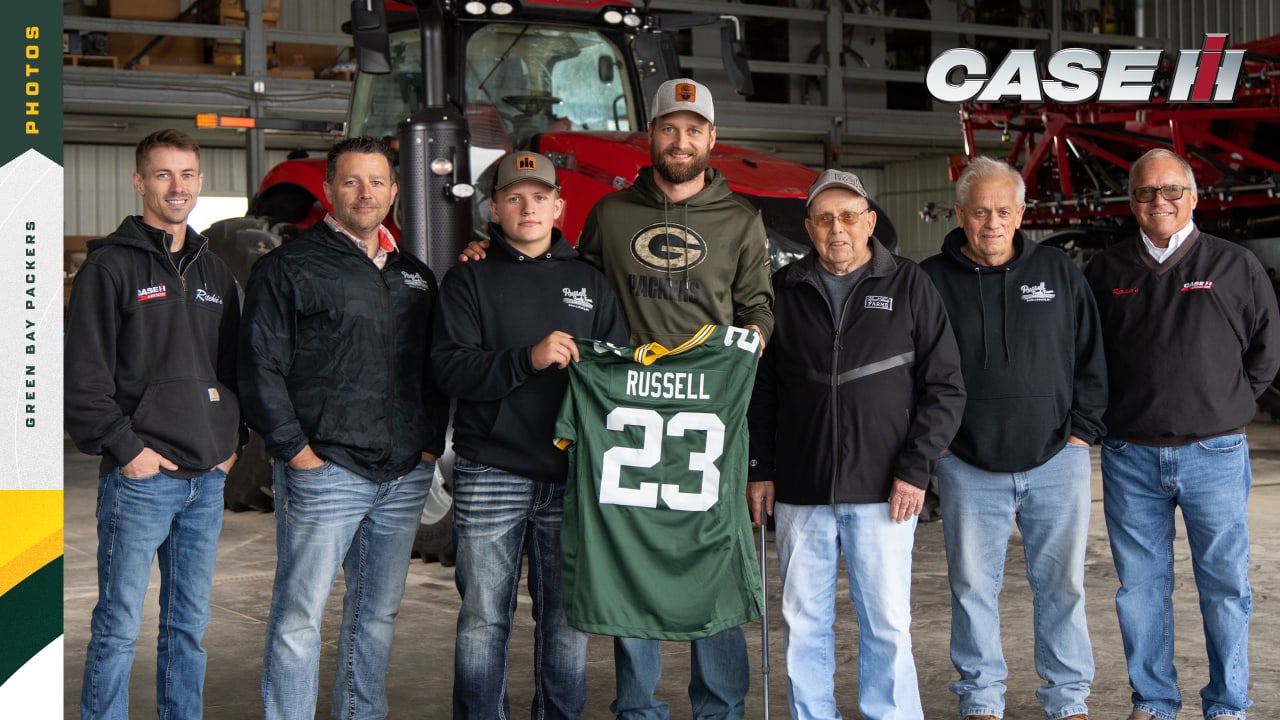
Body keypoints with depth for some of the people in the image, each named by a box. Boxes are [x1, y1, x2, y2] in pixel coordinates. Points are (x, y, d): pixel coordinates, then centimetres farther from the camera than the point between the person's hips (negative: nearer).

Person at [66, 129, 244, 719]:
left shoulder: (213, 271, 15)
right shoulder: (112, 264, -4)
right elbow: (82, 376, -10)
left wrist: (233, 439, 9)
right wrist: (124, 448, -13)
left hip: (207, 477, 6)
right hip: (140, 477, -6)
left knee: (189, 624, 13)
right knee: (119, 627, -2)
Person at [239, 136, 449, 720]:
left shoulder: (414, 275, 17)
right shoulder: (289, 268, -2)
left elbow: (435, 366, 21)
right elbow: (261, 366, -7)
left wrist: (430, 442, 9)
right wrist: (295, 450, -12)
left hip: (405, 475, 6)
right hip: (325, 472, -6)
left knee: (378, 612, 13)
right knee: (299, 616, -4)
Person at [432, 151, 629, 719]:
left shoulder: (590, 283, 15)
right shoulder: (470, 280, 6)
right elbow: (451, 368, -7)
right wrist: (529, 359, -18)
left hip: (571, 474, 2)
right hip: (491, 474, -2)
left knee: (566, 617, 6)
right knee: (484, 619, 2)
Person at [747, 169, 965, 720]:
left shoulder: (909, 286, 2)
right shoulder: (784, 291, 8)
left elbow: (946, 387, 1)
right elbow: (759, 390, 12)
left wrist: (915, 469, -6)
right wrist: (759, 469, 6)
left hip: (882, 493, -2)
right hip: (800, 493, 2)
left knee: (887, 624, 2)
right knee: (804, 626, 8)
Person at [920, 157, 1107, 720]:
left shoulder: (1059, 273, 5)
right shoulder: (931, 281, 0)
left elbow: (1091, 358, 11)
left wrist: (1083, 430, 3)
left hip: (1056, 461, 1)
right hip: (968, 467, -1)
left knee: (1061, 584, 7)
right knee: (973, 587, 6)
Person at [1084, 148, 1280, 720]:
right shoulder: (1107, 270, 7)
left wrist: (1231, 403, 6)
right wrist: (1106, 414, 8)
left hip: (1214, 456, -1)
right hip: (1130, 458, 2)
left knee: (1225, 586, 4)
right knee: (1141, 587, 7)